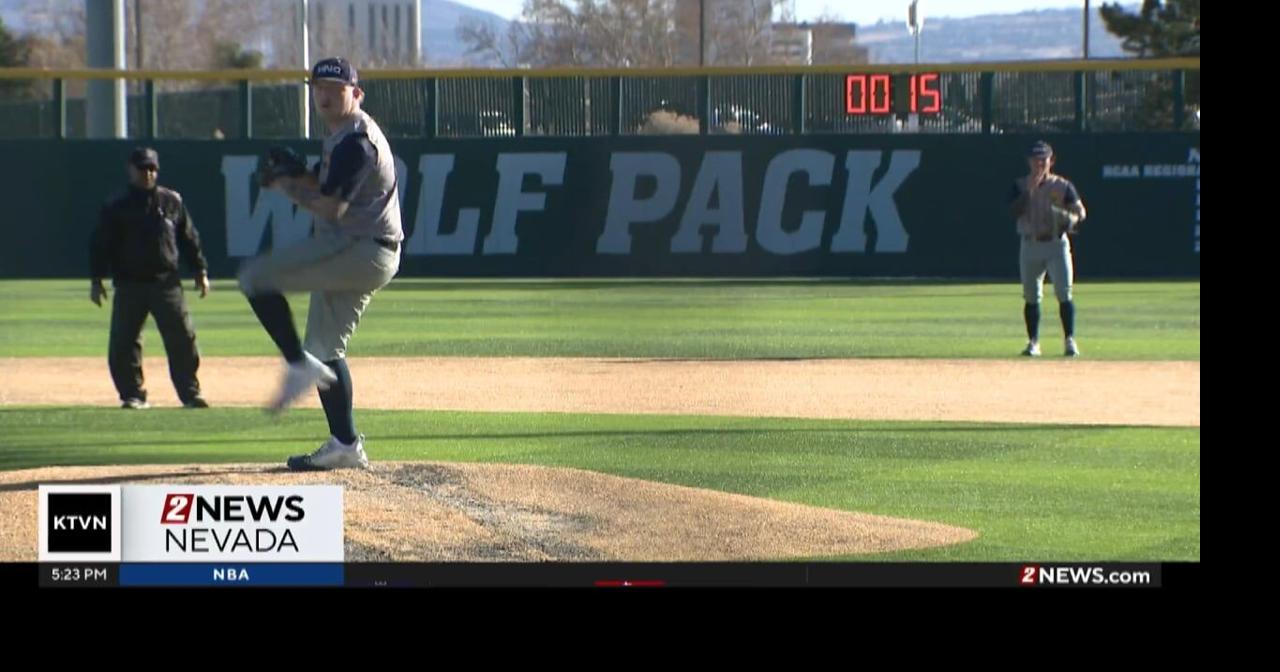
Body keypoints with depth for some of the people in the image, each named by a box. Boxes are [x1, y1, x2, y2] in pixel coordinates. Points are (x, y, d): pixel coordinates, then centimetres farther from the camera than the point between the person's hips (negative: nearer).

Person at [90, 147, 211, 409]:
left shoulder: (172, 201, 8)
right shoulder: (116, 207, 2)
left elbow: (189, 238, 12)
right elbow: (100, 244, 1)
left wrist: (200, 272, 9)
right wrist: (96, 280, -6)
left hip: (166, 282, 1)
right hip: (129, 285, -1)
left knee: (182, 339, -5)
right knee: (123, 343, -2)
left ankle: (190, 393, 3)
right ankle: (133, 394, 11)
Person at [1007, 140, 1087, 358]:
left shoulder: (1063, 186, 3)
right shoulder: (1020, 186, 5)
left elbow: (1080, 213, 0)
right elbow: (1014, 211, -11)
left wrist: (1064, 217, -21)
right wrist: (1031, 190, -18)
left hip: (1057, 243, -1)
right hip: (1030, 245, 1)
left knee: (1064, 294, -9)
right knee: (1031, 297, 3)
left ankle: (1069, 340, -7)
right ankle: (1033, 342, 10)